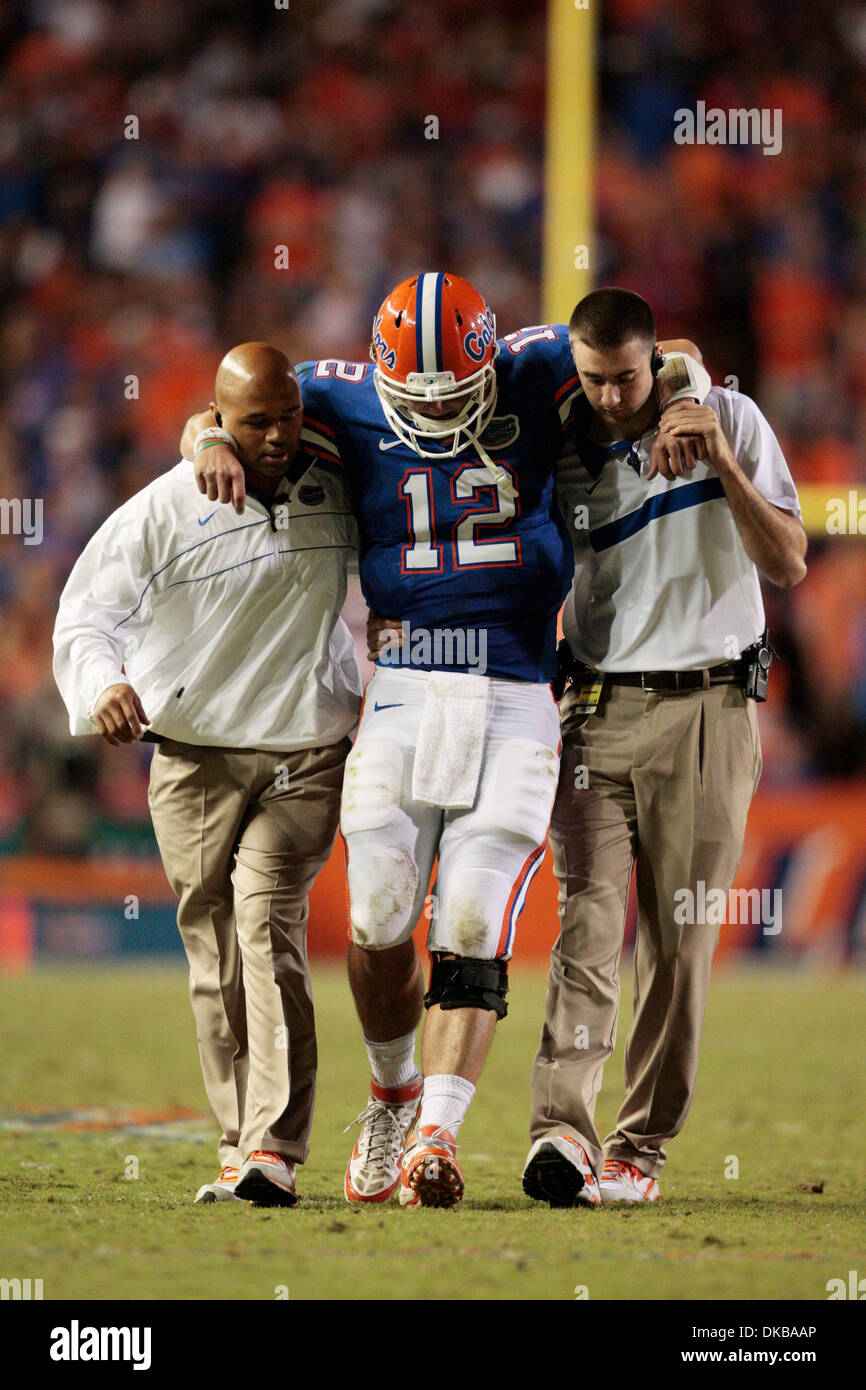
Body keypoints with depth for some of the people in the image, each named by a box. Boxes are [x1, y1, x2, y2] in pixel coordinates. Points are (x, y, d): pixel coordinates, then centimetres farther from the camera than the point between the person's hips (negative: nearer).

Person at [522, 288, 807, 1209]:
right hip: (599, 708, 1)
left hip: (706, 709, -1)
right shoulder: (560, 453, 5)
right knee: (588, 913, -14)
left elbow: (788, 565, -7)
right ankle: (562, 1127, -25)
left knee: (679, 934, -2)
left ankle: (641, 1145, 4)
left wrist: (722, 464, -18)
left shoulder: (730, 421, 0)